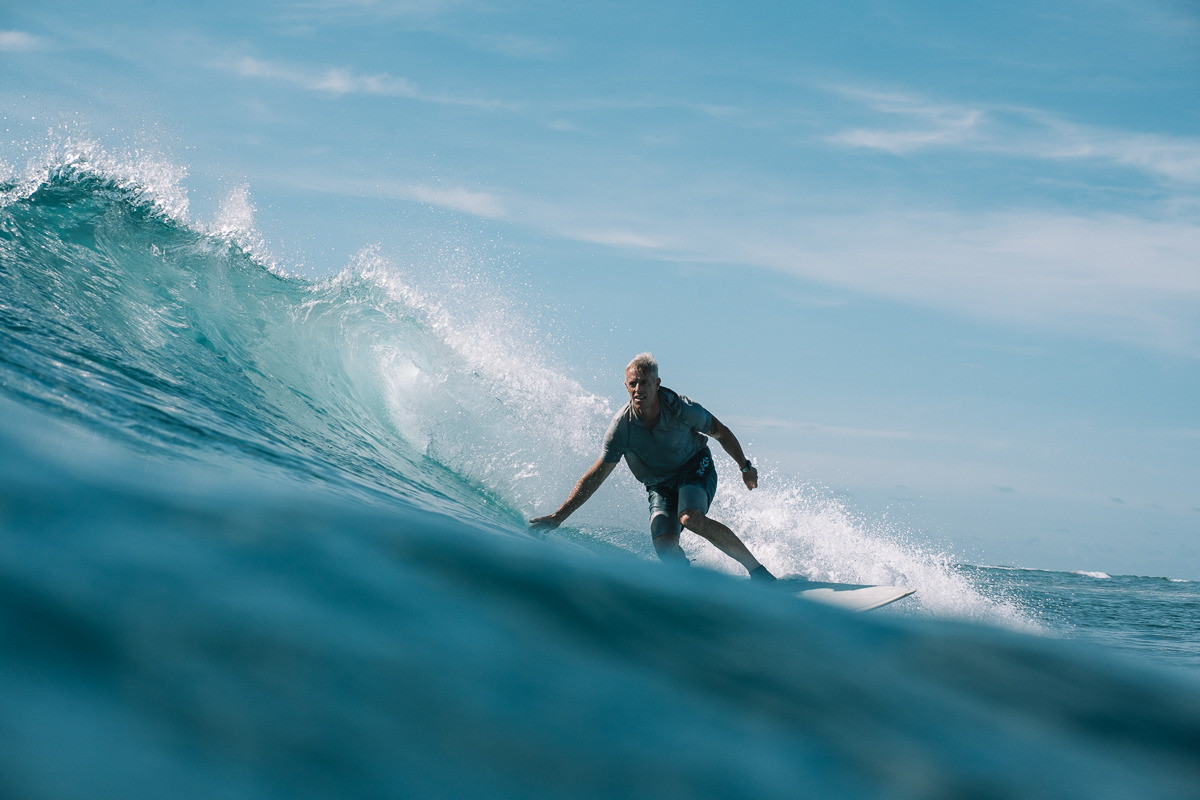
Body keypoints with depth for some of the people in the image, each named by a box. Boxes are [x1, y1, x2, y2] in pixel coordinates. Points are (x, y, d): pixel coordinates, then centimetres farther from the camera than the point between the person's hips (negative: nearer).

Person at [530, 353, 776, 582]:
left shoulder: (682, 409, -24)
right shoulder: (621, 427, -22)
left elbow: (721, 433, -4)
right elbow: (595, 477, -17)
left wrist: (745, 466, 5)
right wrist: (559, 516, -22)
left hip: (696, 467, -2)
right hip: (659, 485, 2)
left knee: (691, 518, -33)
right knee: (665, 546, -24)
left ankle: (757, 570, -25)